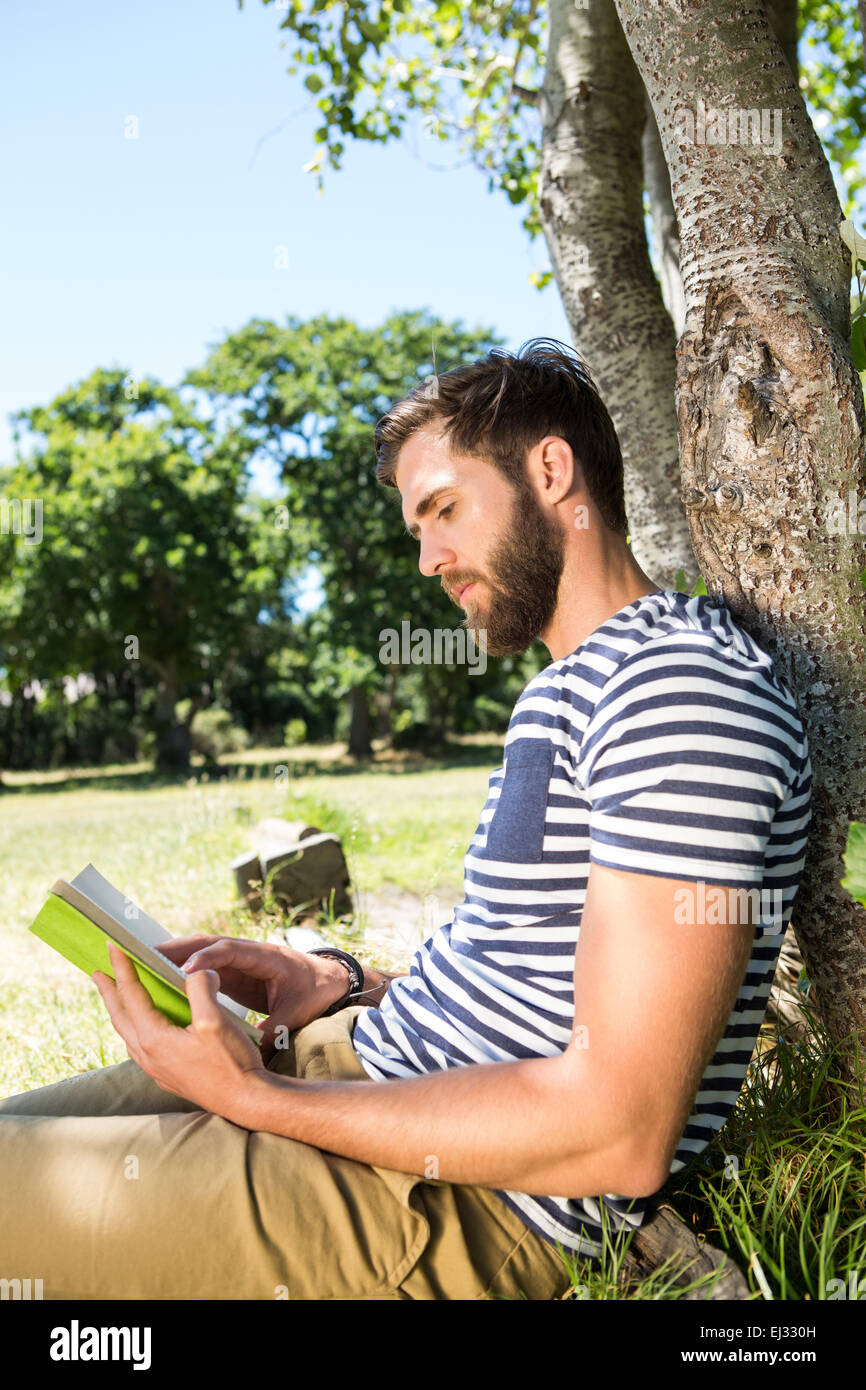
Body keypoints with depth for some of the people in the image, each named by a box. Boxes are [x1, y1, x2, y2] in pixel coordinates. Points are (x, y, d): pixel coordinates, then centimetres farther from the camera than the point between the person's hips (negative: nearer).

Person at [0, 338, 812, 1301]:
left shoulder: (683, 687, -19)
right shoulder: (563, 688, 16)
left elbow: (621, 1132, -24)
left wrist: (259, 1101, -20)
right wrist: (340, 984, 6)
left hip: (468, 1203, -9)